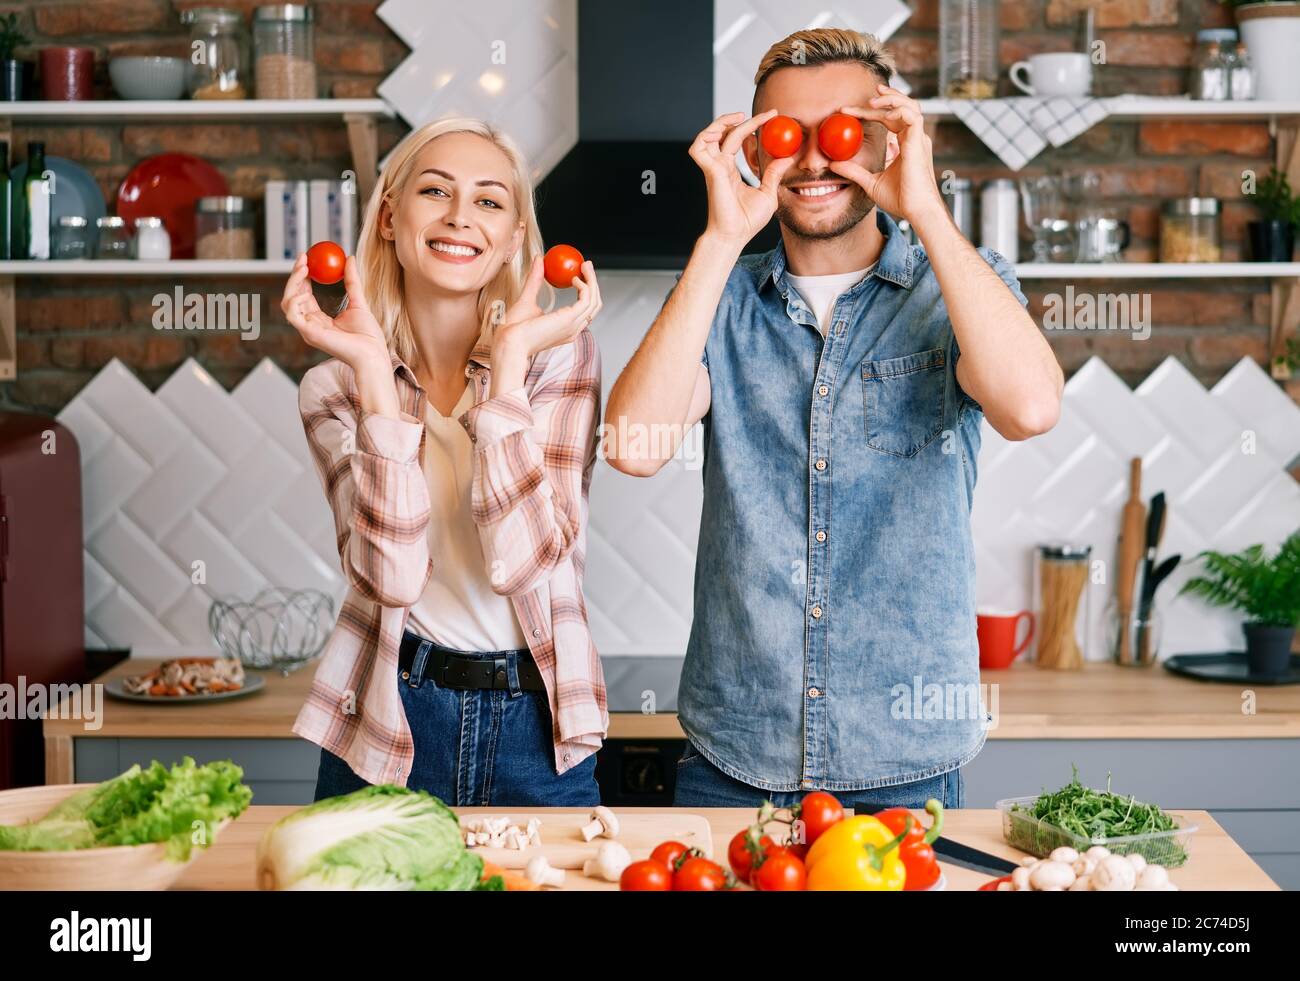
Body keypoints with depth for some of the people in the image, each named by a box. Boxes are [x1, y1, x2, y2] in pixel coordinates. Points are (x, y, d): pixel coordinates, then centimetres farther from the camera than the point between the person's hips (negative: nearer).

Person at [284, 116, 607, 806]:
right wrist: (373, 368, -19)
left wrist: (509, 358, -19)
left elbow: (519, 558, -18)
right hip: (391, 729, 0)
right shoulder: (335, 386, -2)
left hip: (539, 730, 0)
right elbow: (393, 575, -18)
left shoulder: (558, 352, -5)